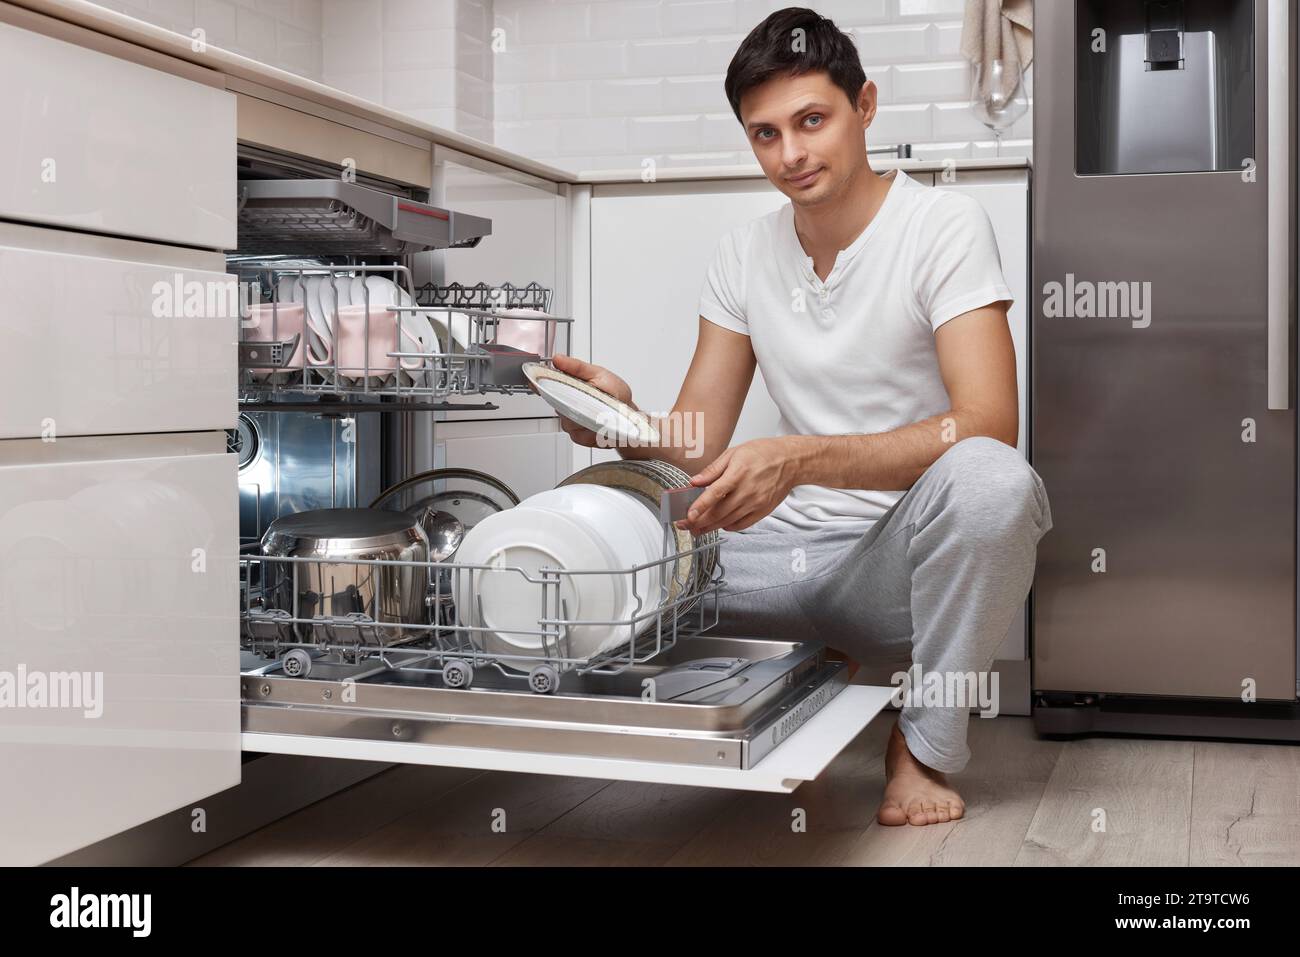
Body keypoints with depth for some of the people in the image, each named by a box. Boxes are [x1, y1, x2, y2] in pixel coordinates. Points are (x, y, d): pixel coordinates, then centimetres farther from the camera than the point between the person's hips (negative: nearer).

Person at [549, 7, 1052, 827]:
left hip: (914, 555, -4)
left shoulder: (943, 224, -10)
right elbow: (699, 446, 4)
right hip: (790, 549, 5)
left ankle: (926, 745, -13)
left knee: (987, 477, -37)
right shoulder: (746, 253, 7)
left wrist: (797, 459, -36)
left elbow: (988, 426, -24)